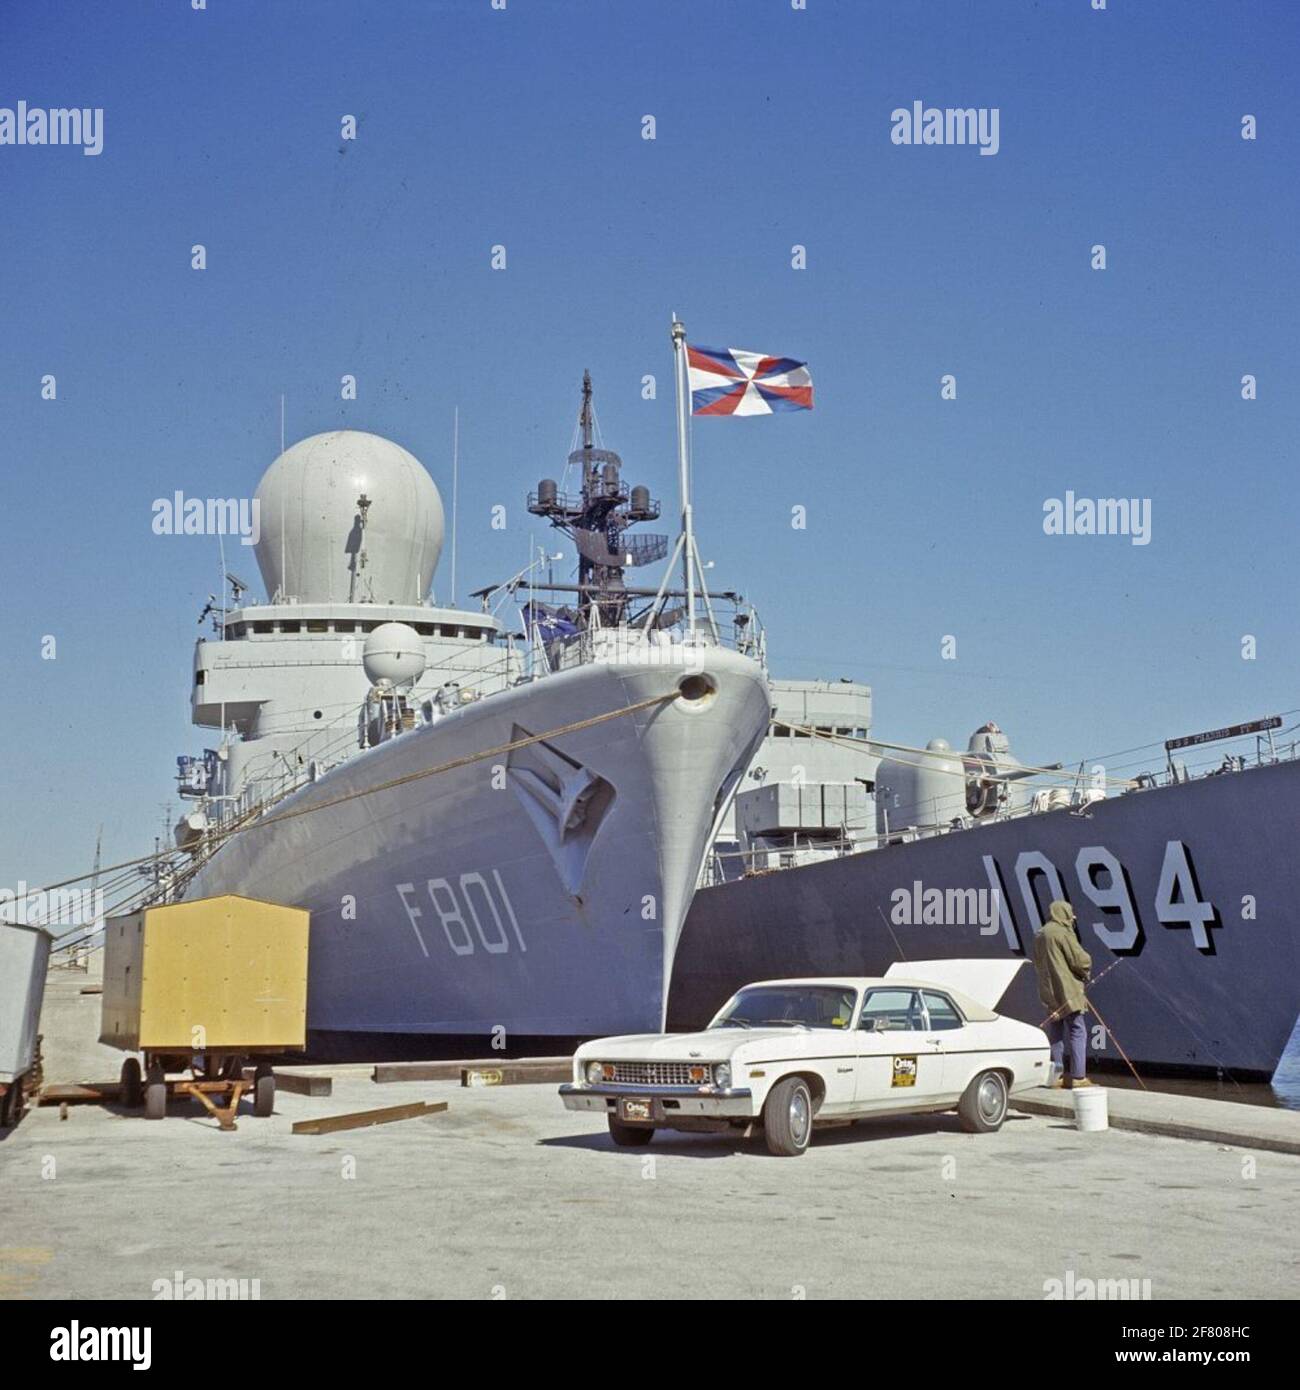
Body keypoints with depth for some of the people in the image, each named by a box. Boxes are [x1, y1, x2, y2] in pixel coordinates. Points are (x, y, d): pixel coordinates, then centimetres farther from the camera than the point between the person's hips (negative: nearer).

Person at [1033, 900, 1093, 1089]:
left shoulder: (1040, 935, 13)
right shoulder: (1063, 933, -12)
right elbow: (1080, 960, -13)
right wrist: (1085, 968, 7)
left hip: (1049, 992, 8)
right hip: (1067, 990, -8)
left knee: (1055, 1034, 12)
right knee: (1077, 1032, -4)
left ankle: (1056, 1075, 13)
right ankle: (1078, 1076, -8)